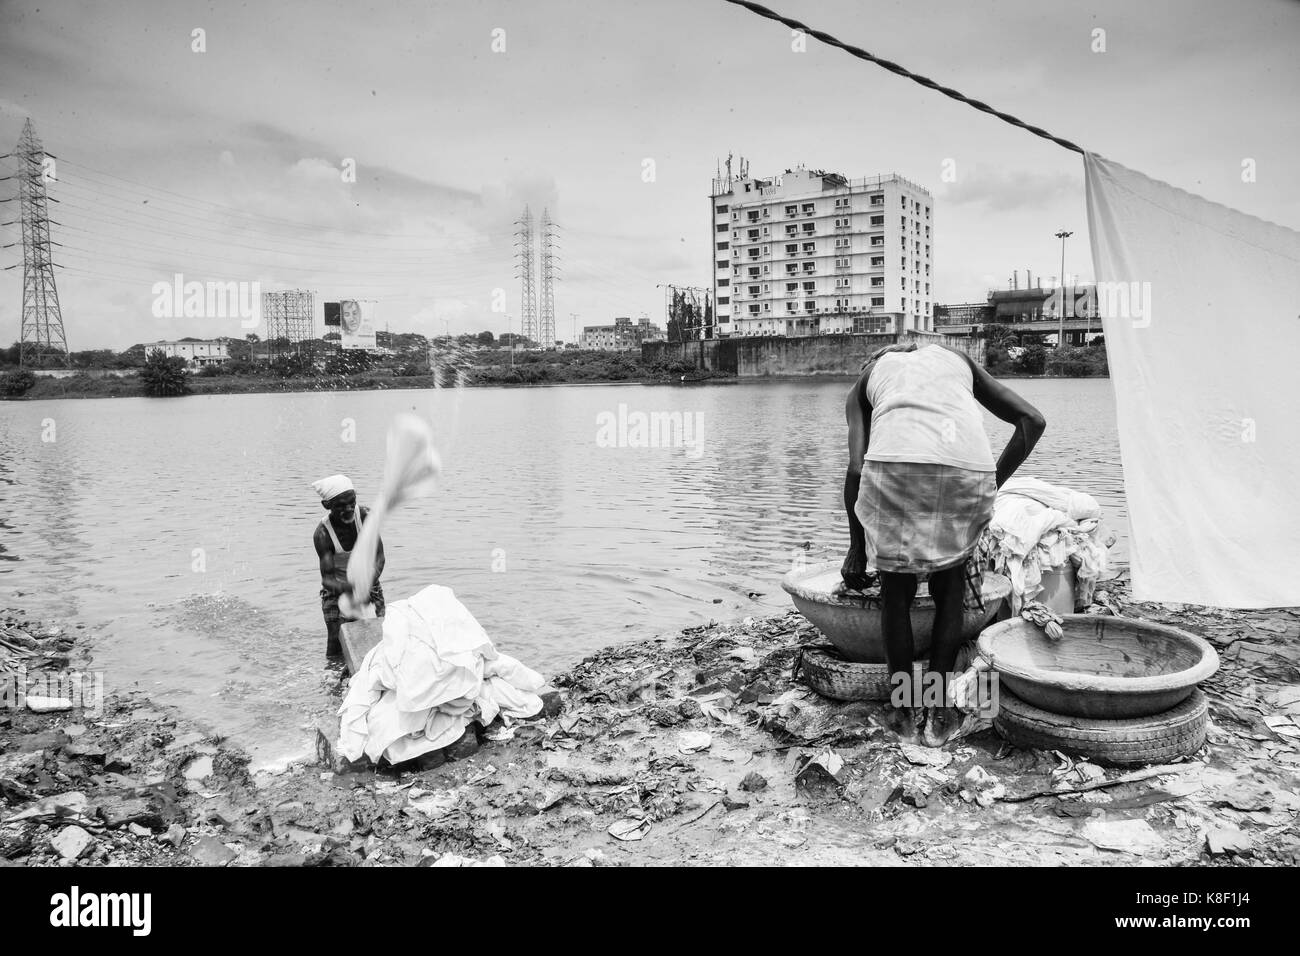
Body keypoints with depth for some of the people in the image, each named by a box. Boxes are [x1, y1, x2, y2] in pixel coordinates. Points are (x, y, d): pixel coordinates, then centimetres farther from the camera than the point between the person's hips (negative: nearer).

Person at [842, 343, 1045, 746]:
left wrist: (856, 552, 21)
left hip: (894, 462, -1)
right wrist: (994, 483, 26)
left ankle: (904, 710, 27)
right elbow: (1032, 420, 24)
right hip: (968, 467, 2)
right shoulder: (956, 359, 37)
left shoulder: (865, 380, 31)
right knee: (951, 584, 22)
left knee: (896, 587, 20)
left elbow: (857, 468, 15)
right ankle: (938, 713, 26)